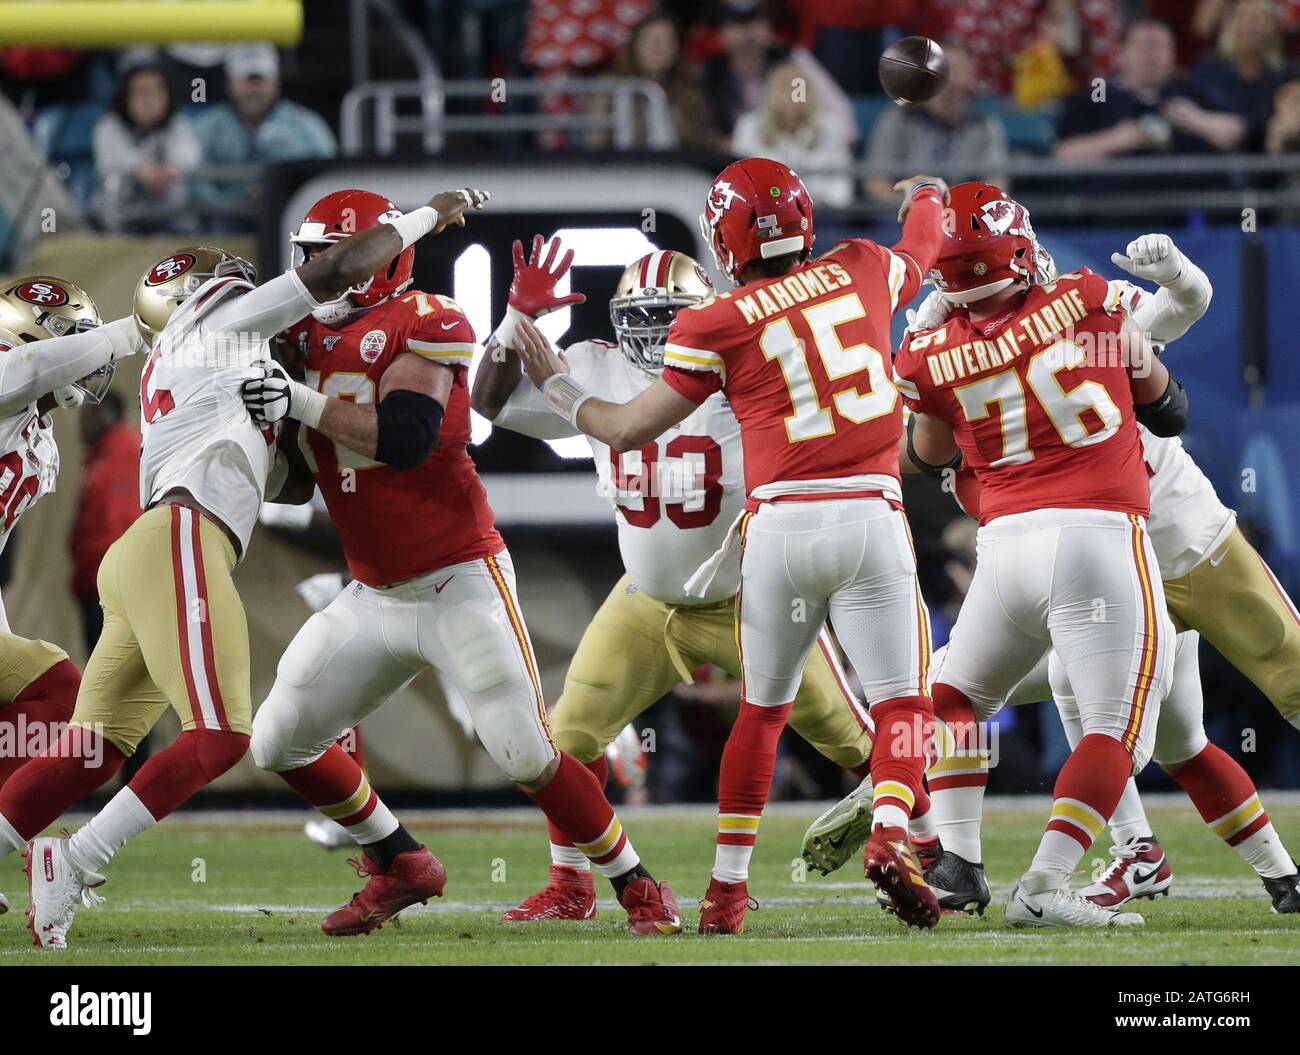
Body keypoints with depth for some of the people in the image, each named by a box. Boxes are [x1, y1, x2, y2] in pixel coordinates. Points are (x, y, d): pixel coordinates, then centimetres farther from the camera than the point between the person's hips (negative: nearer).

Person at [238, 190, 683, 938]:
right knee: (281, 743, 6)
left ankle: (638, 886, 5)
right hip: (374, 597, 7)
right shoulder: (309, 337, 8)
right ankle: (400, 866, 22)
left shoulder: (424, 325, -14)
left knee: (527, 755, -12)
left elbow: (404, 438, -27)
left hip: (459, 586, -7)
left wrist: (301, 402, -28)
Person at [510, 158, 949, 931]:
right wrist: (927, 197, 56)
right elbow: (924, 250, 32)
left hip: (779, 525, 0)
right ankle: (891, 832, -25)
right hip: (871, 521, 0)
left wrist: (555, 384, 24)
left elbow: (630, 429, 6)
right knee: (901, 701, 3)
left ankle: (728, 883, 18)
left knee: (762, 710, 16)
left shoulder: (719, 325, 0)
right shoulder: (863, 272, 7)